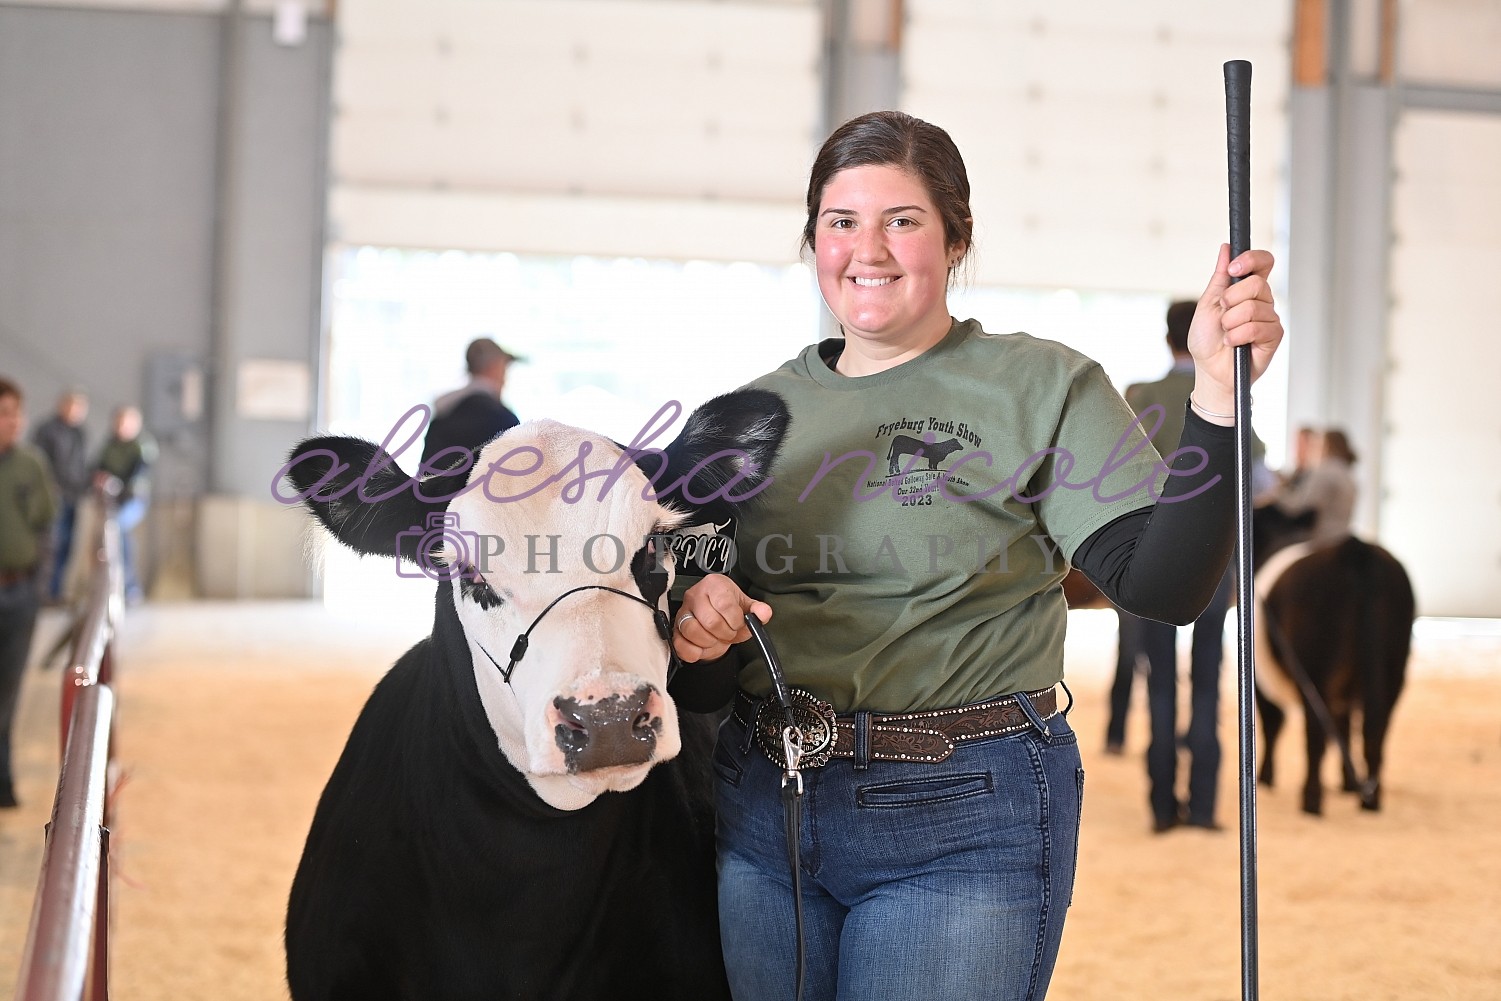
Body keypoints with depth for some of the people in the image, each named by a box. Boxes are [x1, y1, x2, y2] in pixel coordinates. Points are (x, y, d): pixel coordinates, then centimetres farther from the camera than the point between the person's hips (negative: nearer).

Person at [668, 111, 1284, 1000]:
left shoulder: (1045, 387, -4)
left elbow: (1164, 585, -15)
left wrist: (1217, 395, -27)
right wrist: (695, 614, -9)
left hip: (967, 826, -4)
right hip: (762, 801, 4)